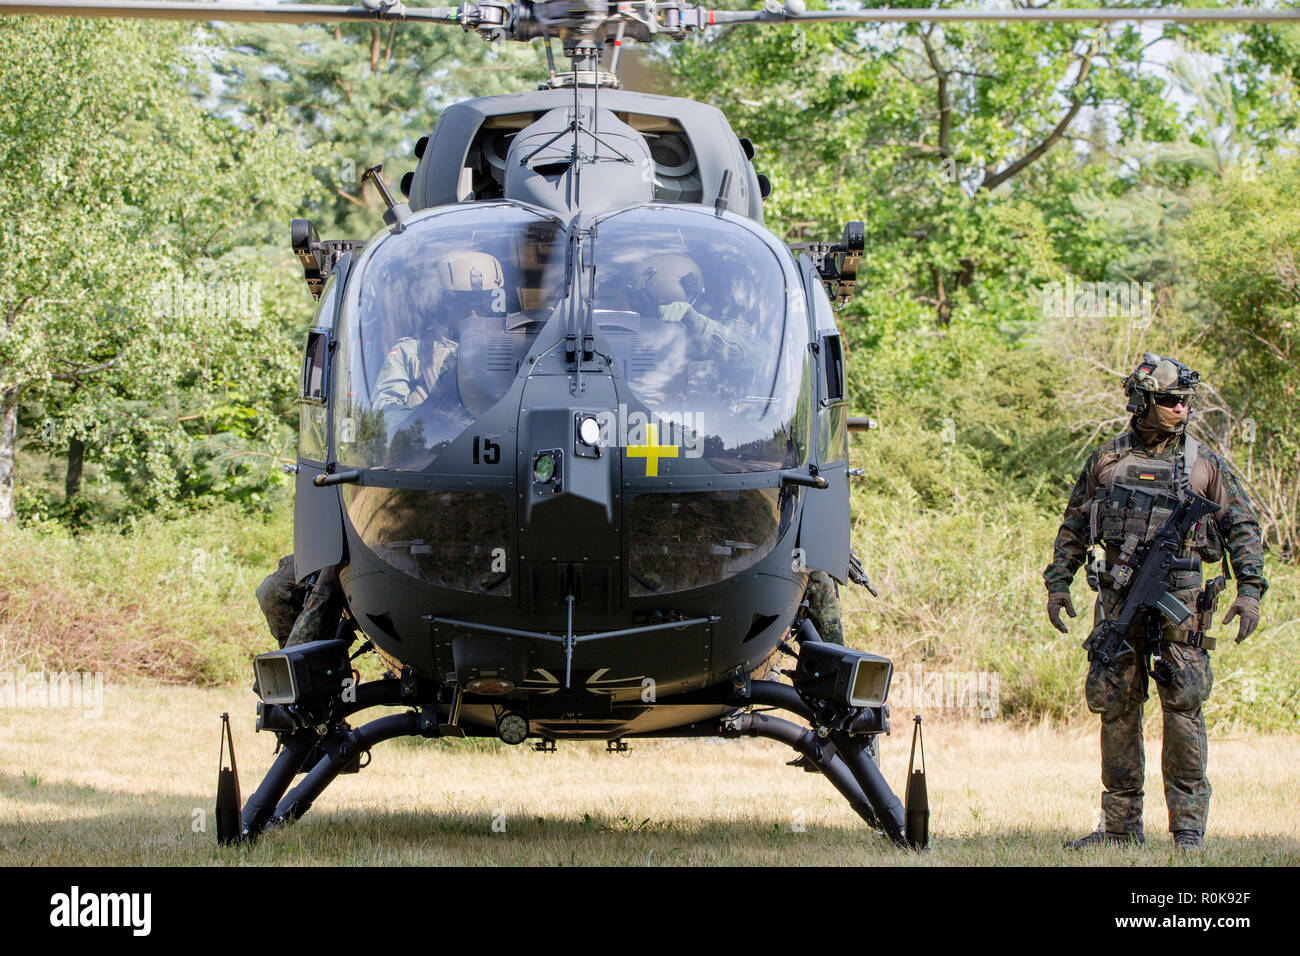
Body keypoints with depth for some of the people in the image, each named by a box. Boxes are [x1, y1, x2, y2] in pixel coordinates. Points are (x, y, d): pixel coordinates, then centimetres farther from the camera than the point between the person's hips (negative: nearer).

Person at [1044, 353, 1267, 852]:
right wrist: (1058, 582, 11)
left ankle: (1188, 824, -3)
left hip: (1180, 603, -2)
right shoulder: (1106, 460, 9)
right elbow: (1073, 526, 17)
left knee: (1183, 708, -7)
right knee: (1116, 708, 4)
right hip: (1118, 600, 2)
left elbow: (1242, 529, 7)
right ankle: (1121, 824, 12)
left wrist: (1250, 590, -3)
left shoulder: (1205, 464, 6)